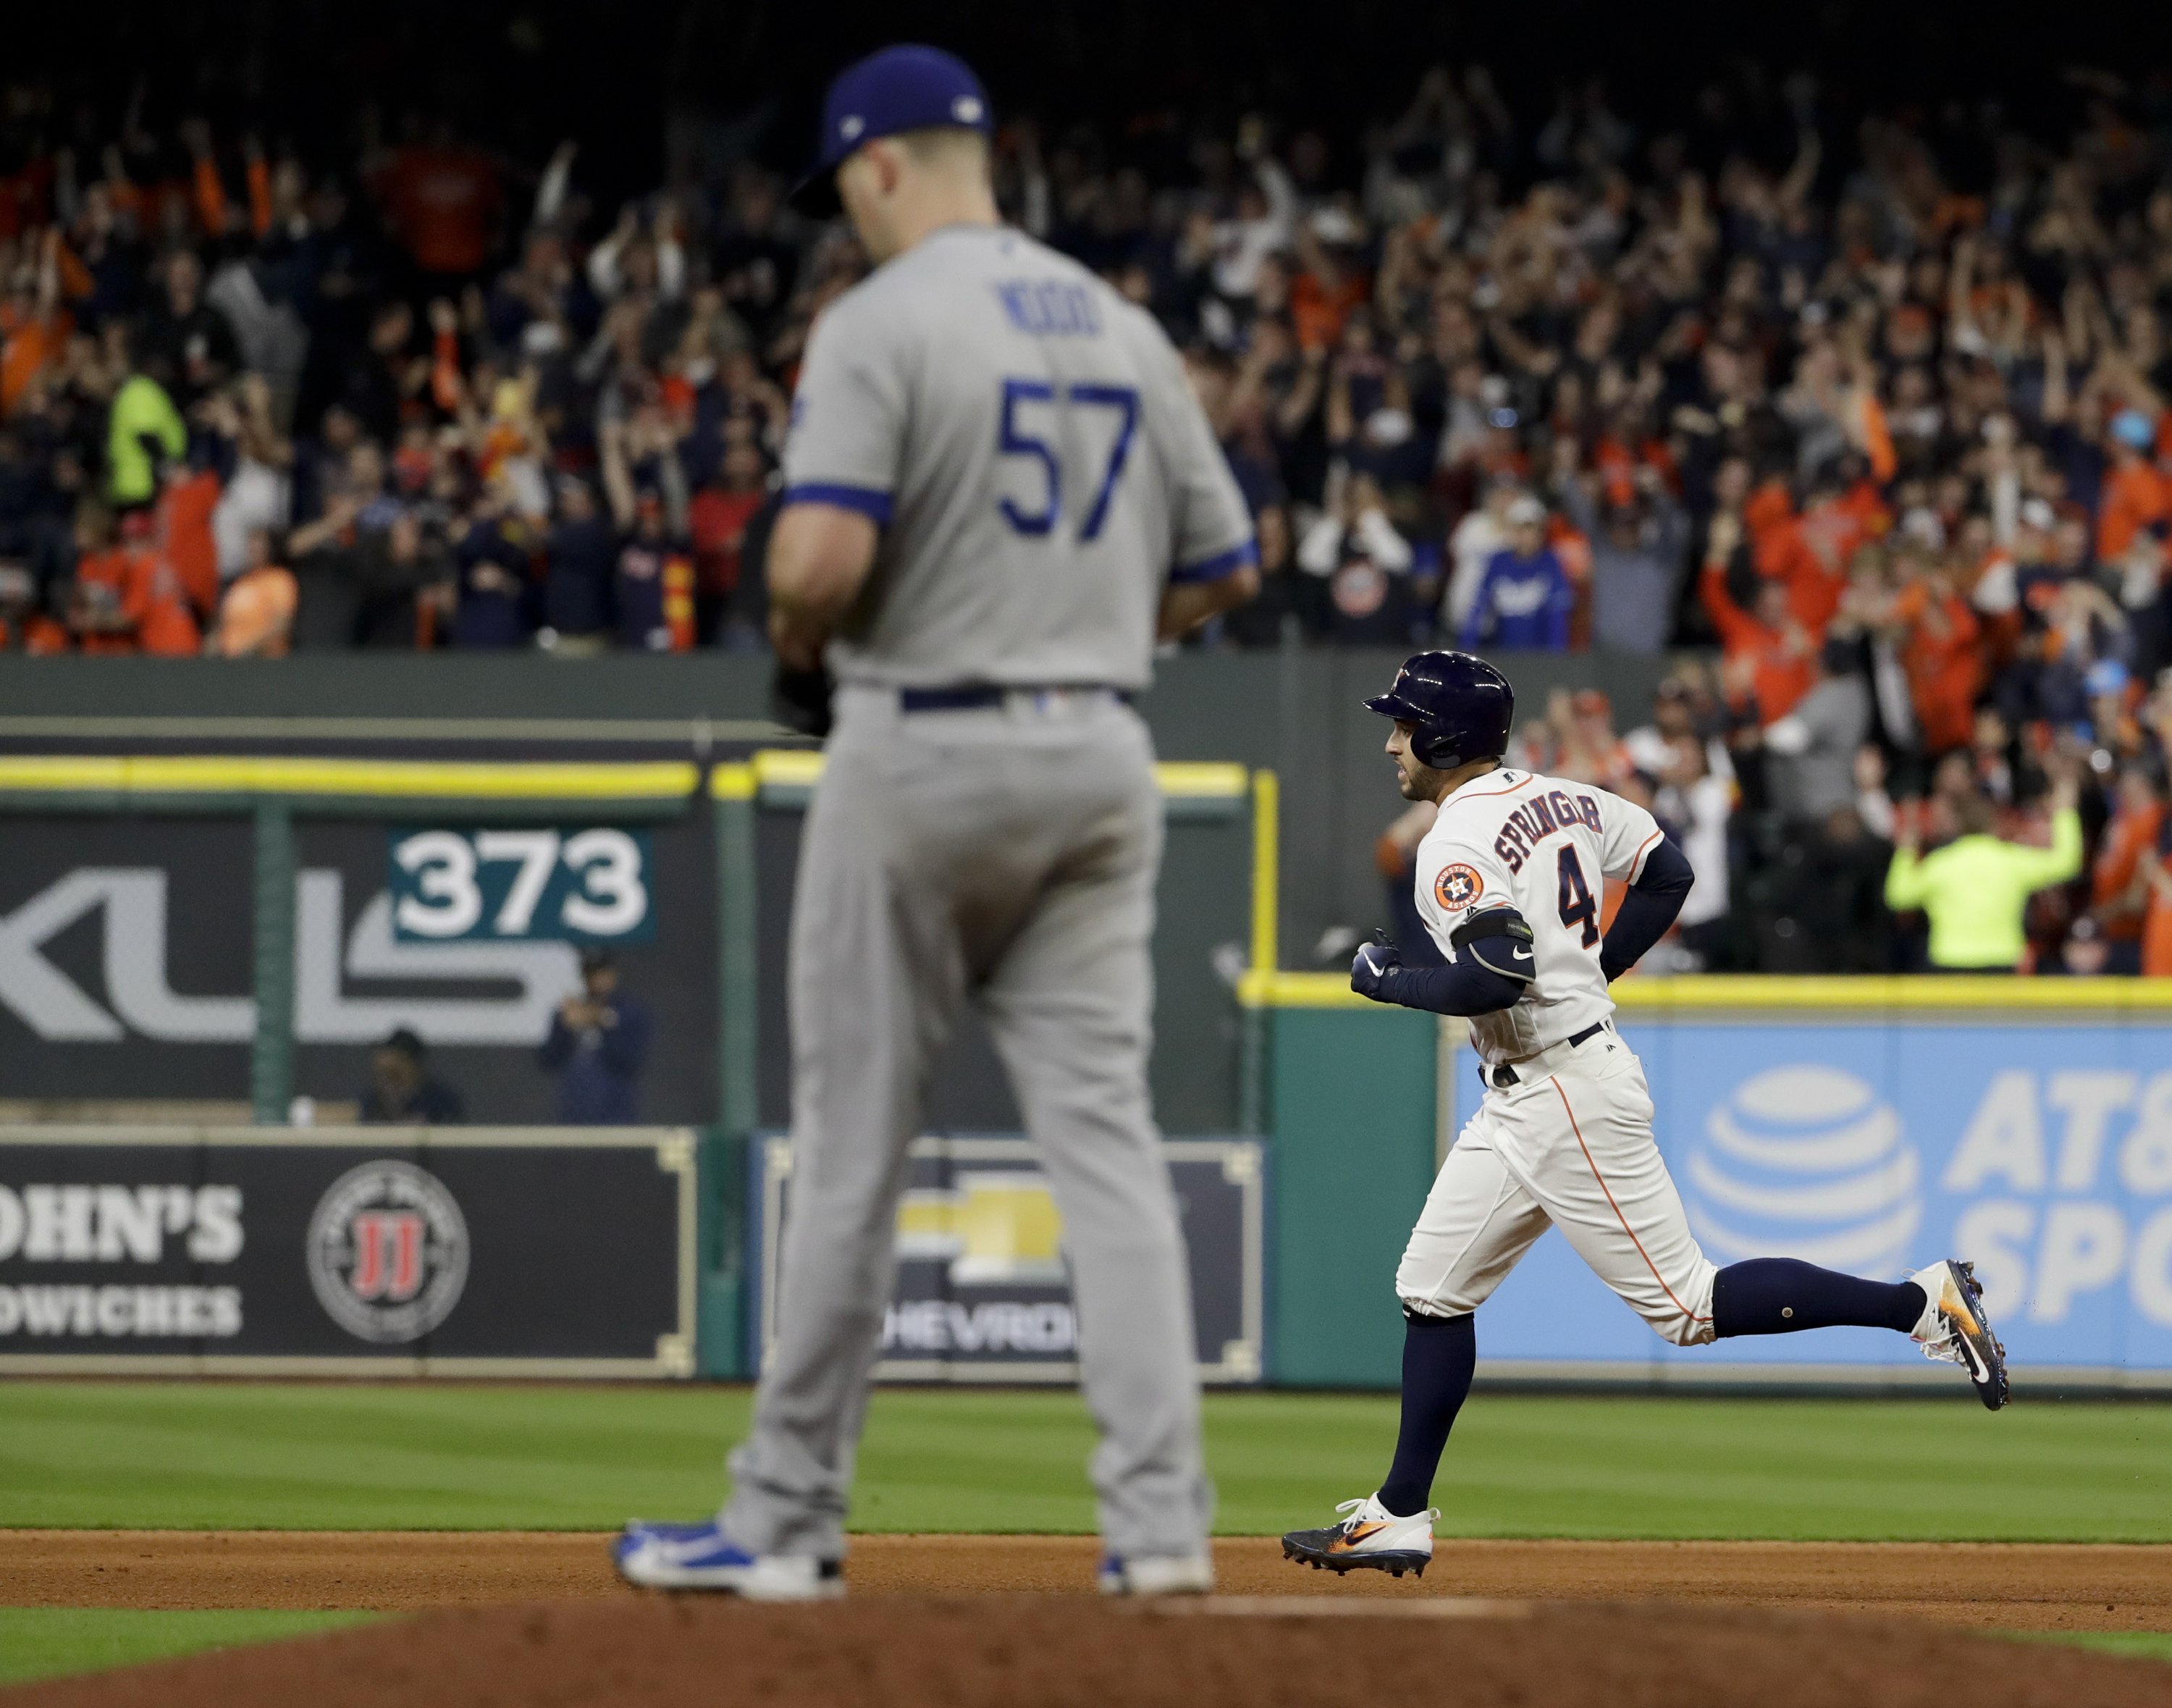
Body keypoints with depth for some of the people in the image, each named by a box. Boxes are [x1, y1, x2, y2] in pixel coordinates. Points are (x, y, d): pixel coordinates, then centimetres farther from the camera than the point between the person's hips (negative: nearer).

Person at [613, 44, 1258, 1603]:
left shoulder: (884, 323, -10)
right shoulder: (1120, 328, 11)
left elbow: (823, 555, -21)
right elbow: (1223, 568, 15)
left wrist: (799, 648, -1)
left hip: (922, 754, -5)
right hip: (1100, 753, 5)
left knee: (854, 1140, 3)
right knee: (1103, 1130, 2)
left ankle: (789, 1519, 10)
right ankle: (1161, 1516, -7)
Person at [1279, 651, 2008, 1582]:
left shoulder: (1458, 845, -17)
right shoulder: (1560, 800, 11)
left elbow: (1496, 978, -29)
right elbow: (1666, 873, 20)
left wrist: (1389, 980, -13)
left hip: (1571, 1097, -11)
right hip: (1520, 1103, 11)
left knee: (1687, 1304, -7)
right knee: (1433, 1288, 11)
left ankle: (1923, 1304, -5)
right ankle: (1399, 1516, 14)